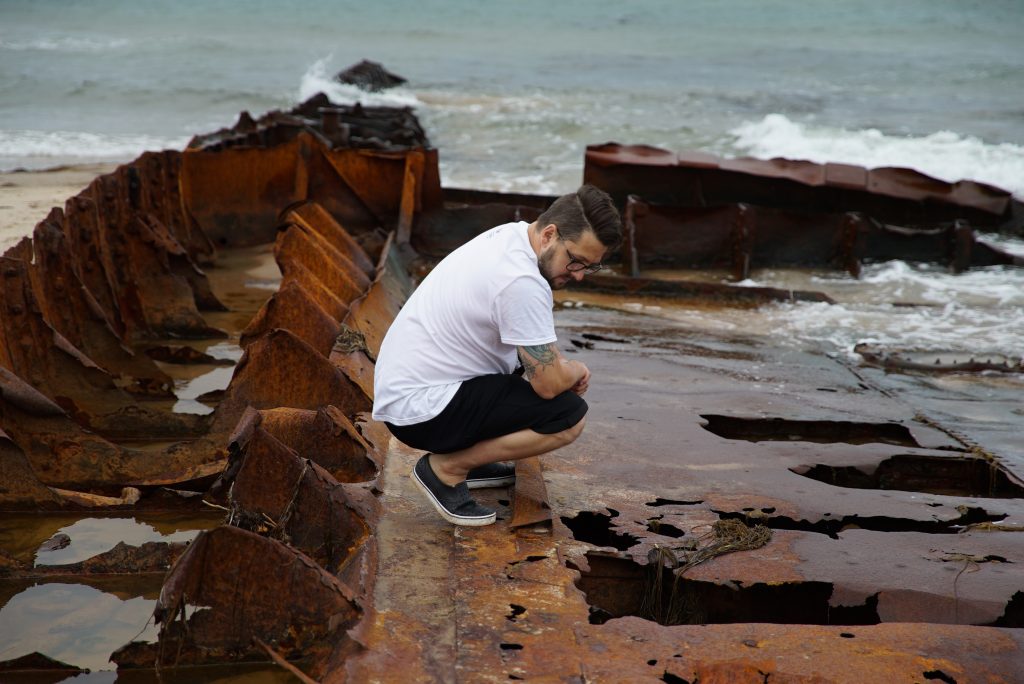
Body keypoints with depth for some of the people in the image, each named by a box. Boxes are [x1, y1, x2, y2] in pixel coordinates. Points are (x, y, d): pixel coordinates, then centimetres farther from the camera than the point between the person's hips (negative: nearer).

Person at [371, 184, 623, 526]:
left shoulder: (510, 236, 5)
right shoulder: (522, 281, -25)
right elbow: (549, 384, -21)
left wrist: (564, 366, 7)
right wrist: (577, 370, 1)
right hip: (421, 410, -10)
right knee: (568, 415, -18)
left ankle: (461, 451, 19)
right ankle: (446, 469, -5)